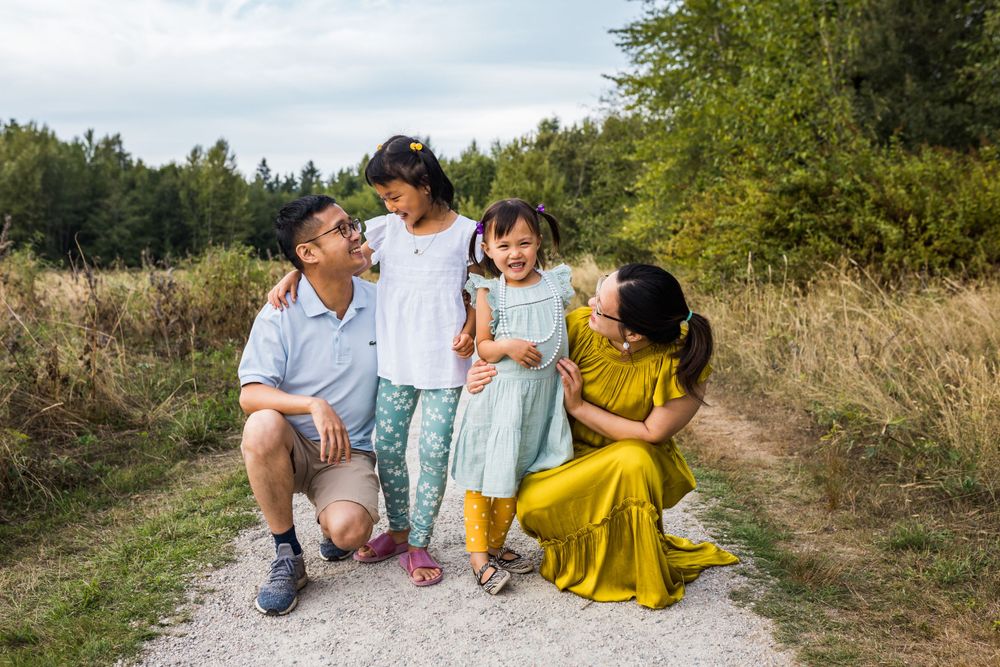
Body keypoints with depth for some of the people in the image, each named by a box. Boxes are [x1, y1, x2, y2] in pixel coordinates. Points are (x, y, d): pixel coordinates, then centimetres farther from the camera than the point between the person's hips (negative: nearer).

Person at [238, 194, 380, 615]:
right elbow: (250, 395, -18)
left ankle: (332, 521, 15)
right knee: (263, 427, -35)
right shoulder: (280, 315, -12)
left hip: (350, 453, 1)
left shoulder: (380, 303, -3)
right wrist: (314, 405, -35)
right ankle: (288, 557, -14)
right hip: (292, 447, 0)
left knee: (349, 532, -28)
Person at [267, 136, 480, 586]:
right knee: (387, 446, 8)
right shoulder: (388, 230, 7)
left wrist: (469, 330, -15)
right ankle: (398, 531, 27)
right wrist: (293, 275, -4)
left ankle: (419, 543, 12)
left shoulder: (465, 234, -1)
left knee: (434, 451, -2)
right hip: (395, 361, 4)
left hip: (443, 363, -4)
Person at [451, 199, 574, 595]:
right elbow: (482, 346, -4)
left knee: (514, 478, 13)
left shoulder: (555, 285, 4)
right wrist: (507, 346, -22)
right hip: (499, 395, -3)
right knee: (483, 476, -1)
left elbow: (564, 335, 16)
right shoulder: (489, 293, -5)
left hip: (542, 396, 3)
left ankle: (496, 544, 27)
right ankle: (478, 554, 9)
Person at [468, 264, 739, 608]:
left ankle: (639, 572, -12)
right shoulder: (578, 325, -19)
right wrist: (486, 372, -16)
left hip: (638, 460, -2)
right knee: (533, 503, -26)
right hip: (574, 456, 2)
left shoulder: (682, 366, -27)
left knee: (632, 460, -37)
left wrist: (579, 406, -21)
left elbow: (652, 434, -18)